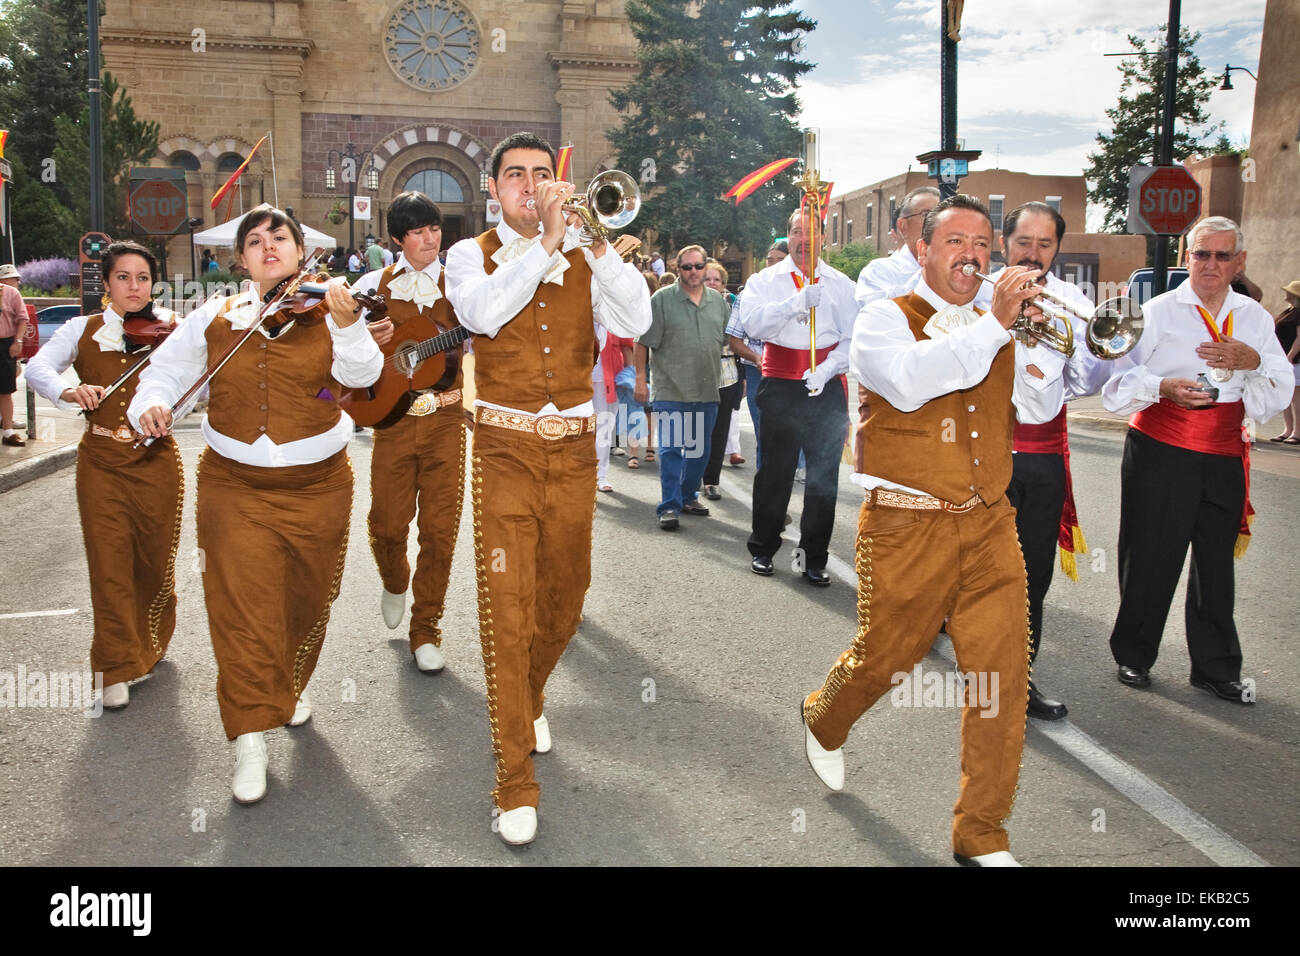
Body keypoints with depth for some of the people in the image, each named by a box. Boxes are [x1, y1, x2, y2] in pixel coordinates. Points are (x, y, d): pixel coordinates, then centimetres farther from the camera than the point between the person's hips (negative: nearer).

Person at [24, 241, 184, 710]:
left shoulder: (167, 330, 1)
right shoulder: (84, 329, 4)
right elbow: (38, 367, -9)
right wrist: (70, 391, -29)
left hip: (156, 461, 0)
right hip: (102, 463, 0)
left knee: (154, 562, 11)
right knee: (110, 567, 0)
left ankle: (150, 643, 36)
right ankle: (118, 667, 11)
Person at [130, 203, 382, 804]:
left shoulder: (327, 311, -3)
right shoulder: (215, 317, 2)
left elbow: (361, 375, -17)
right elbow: (168, 369, 9)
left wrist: (348, 324, -34)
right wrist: (149, 404, -10)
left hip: (317, 484, 0)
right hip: (236, 486, 0)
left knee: (306, 600, 16)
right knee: (243, 607, -6)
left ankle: (293, 684, 44)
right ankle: (250, 737, 4)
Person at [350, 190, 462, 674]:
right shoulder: (373, 285, 7)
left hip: (445, 421, -1)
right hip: (392, 418, 1)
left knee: (440, 529, -1)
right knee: (387, 524, 1)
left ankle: (426, 630, 13)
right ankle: (395, 583, 36)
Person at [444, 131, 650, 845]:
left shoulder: (586, 255, 8)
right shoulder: (471, 255, 4)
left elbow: (635, 322, -9)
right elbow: (483, 313, -19)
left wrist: (595, 241, -16)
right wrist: (546, 242, -21)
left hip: (573, 449, 3)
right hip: (505, 450, -3)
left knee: (563, 602, 15)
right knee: (506, 610, -6)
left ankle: (529, 695, 45)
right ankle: (515, 782, 2)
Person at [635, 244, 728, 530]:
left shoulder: (718, 300, 11)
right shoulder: (662, 299, -2)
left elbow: (731, 340, 19)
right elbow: (643, 342, -2)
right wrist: (640, 379, -5)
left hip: (707, 389, 5)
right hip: (671, 389, -5)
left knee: (700, 449, 13)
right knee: (671, 449, -5)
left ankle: (688, 497, 28)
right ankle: (669, 506, 0)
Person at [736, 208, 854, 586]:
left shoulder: (842, 284, 9)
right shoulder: (765, 280, 6)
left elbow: (854, 338, 3)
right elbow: (751, 322, -12)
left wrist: (827, 369, -13)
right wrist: (795, 303, -24)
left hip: (827, 388, 1)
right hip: (780, 388, -1)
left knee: (824, 476, 3)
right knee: (774, 471, 7)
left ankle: (814, 558, 13)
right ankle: (762, 549, 22)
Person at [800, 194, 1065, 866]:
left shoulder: (995, 332, 17)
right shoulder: (885, 319, 0)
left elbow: (1039, 408, 6)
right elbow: (907, 381, -22)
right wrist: (993, 325, -24)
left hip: (988, 526, 5)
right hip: (906, 526, -4)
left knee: (1003, 671, -3)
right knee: (884, 656, 8)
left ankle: (981, 834, 11)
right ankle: (823, 722, 43)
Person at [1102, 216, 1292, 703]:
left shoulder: (1255, 318, 10)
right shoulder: (1158, 312, -2)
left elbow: (1279, 393, 8)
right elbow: (1116, 383, -8)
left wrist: (1254, 361, -11)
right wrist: (1162, 387, -25)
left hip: (1224, 457, 4)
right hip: (1160, 455, -3)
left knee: (1217, 562, 10)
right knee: (1150, 558, 3)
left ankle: (1215, 667, 25)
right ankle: (1133, 656, 22)